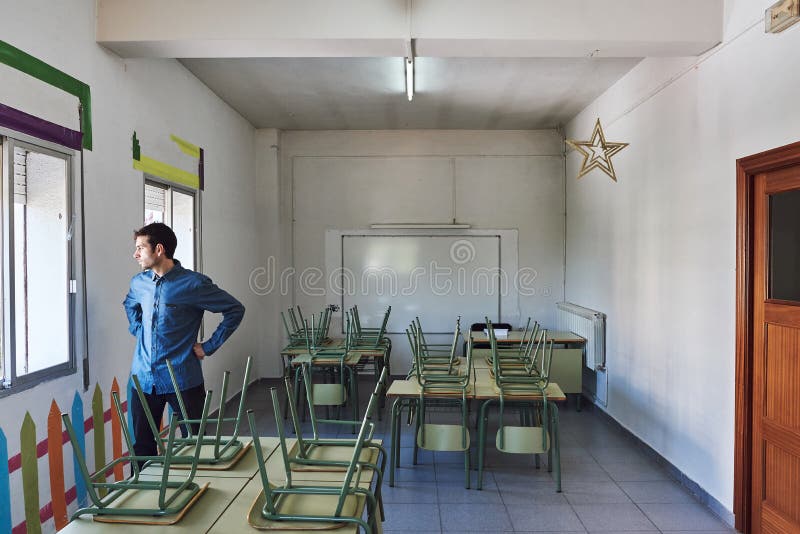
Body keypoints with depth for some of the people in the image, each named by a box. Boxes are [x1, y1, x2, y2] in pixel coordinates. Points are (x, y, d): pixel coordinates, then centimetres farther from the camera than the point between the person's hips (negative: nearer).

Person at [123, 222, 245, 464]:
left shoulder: (193, 283, -12)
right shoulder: (138, 282, 6)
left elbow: (235, 310, -7)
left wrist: (208, 346, -8)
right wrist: (138, 331, 14)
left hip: (182, 380, -5)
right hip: (143, 378, 5)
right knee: (141, 449, 13)